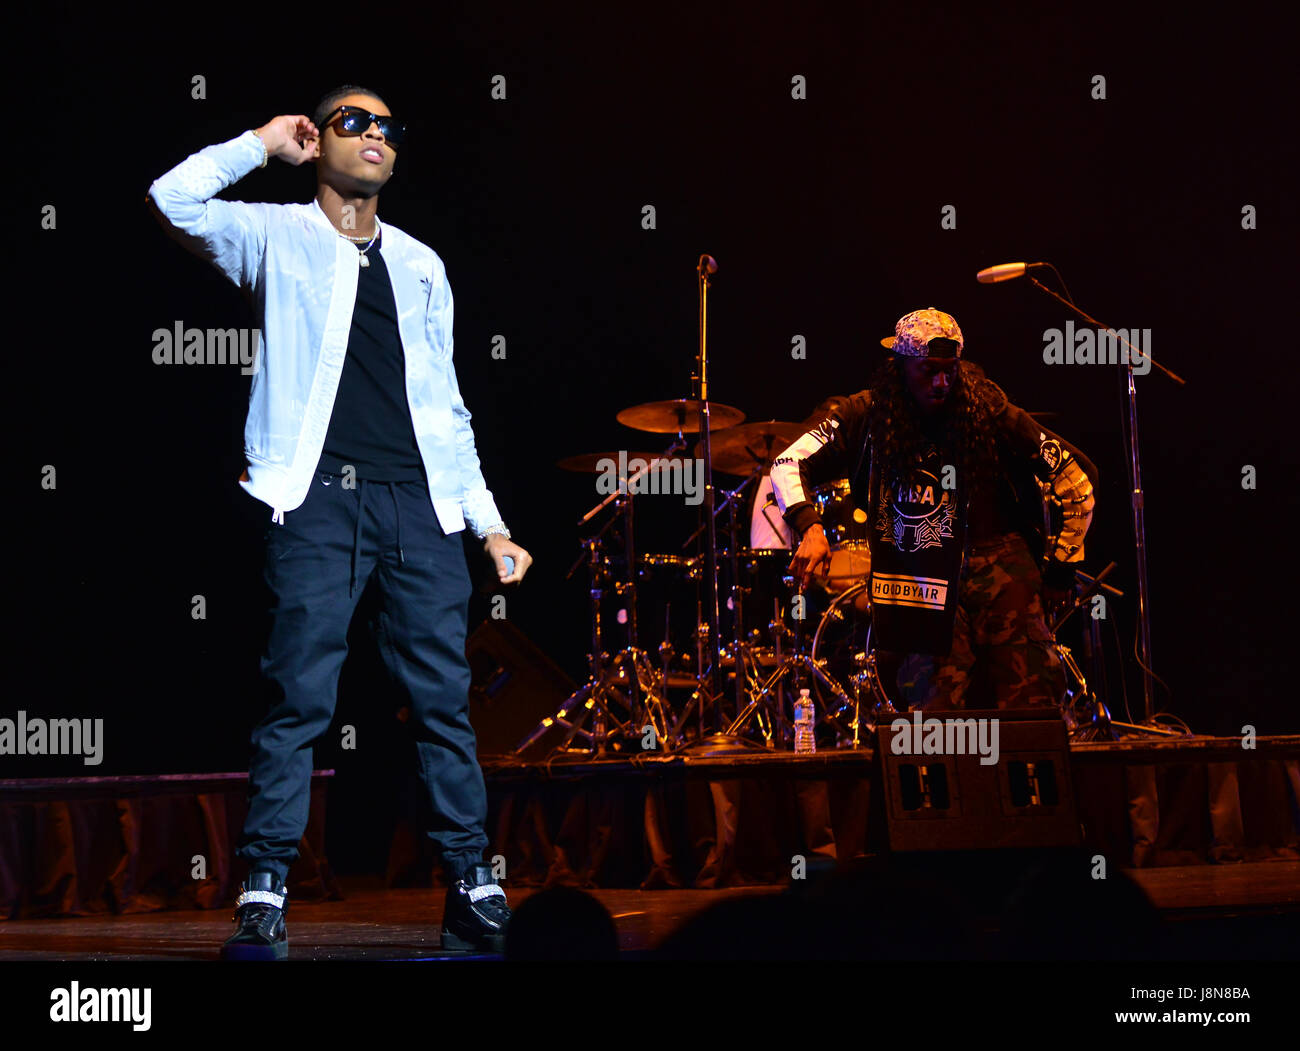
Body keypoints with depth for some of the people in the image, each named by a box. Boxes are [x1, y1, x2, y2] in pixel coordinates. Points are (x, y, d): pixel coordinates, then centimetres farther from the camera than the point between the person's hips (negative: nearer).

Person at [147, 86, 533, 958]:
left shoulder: (420, 265, 23)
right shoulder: (278, 239, 11)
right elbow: (174, 200, -8)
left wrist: (490, 523, 16)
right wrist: (264, 143, 5)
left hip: (420, 500, 4)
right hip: (319, 495, -4)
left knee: (444, 696, 0)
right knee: (301, 696, -9)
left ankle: (473, 887, 3)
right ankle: (265, 894, -7)